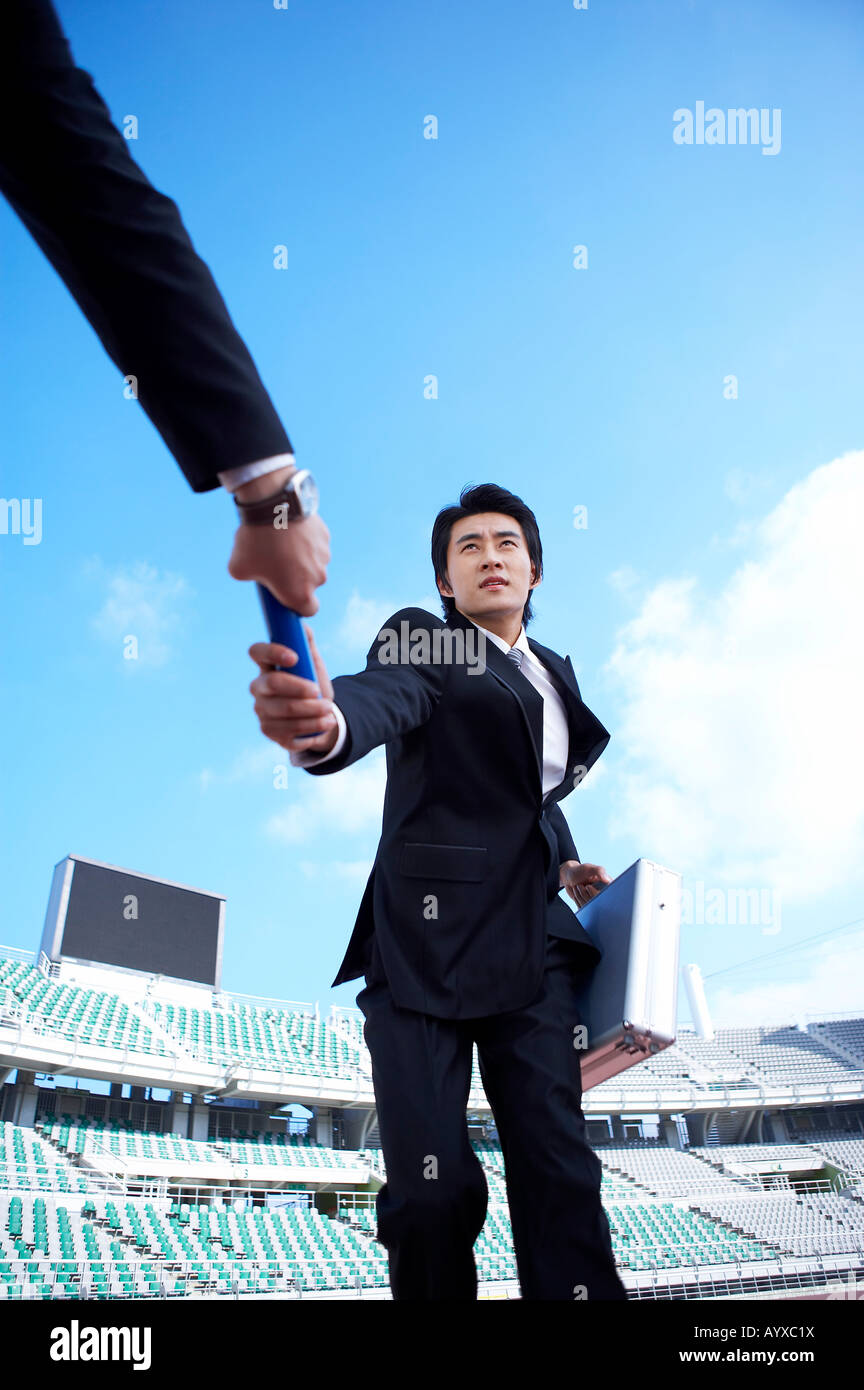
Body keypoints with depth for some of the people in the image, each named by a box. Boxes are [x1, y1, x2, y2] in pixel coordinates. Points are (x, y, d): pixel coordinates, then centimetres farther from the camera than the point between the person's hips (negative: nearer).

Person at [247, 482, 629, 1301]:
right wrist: (323, 725, -46)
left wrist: (565, 865, 14)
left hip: (531, 946, 5)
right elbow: (383, 698, -22)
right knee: (431, 1187, -6)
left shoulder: (556, 673, 21)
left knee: (558, 1165, -2)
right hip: (425, 940, -4)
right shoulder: (422, 642, 2)